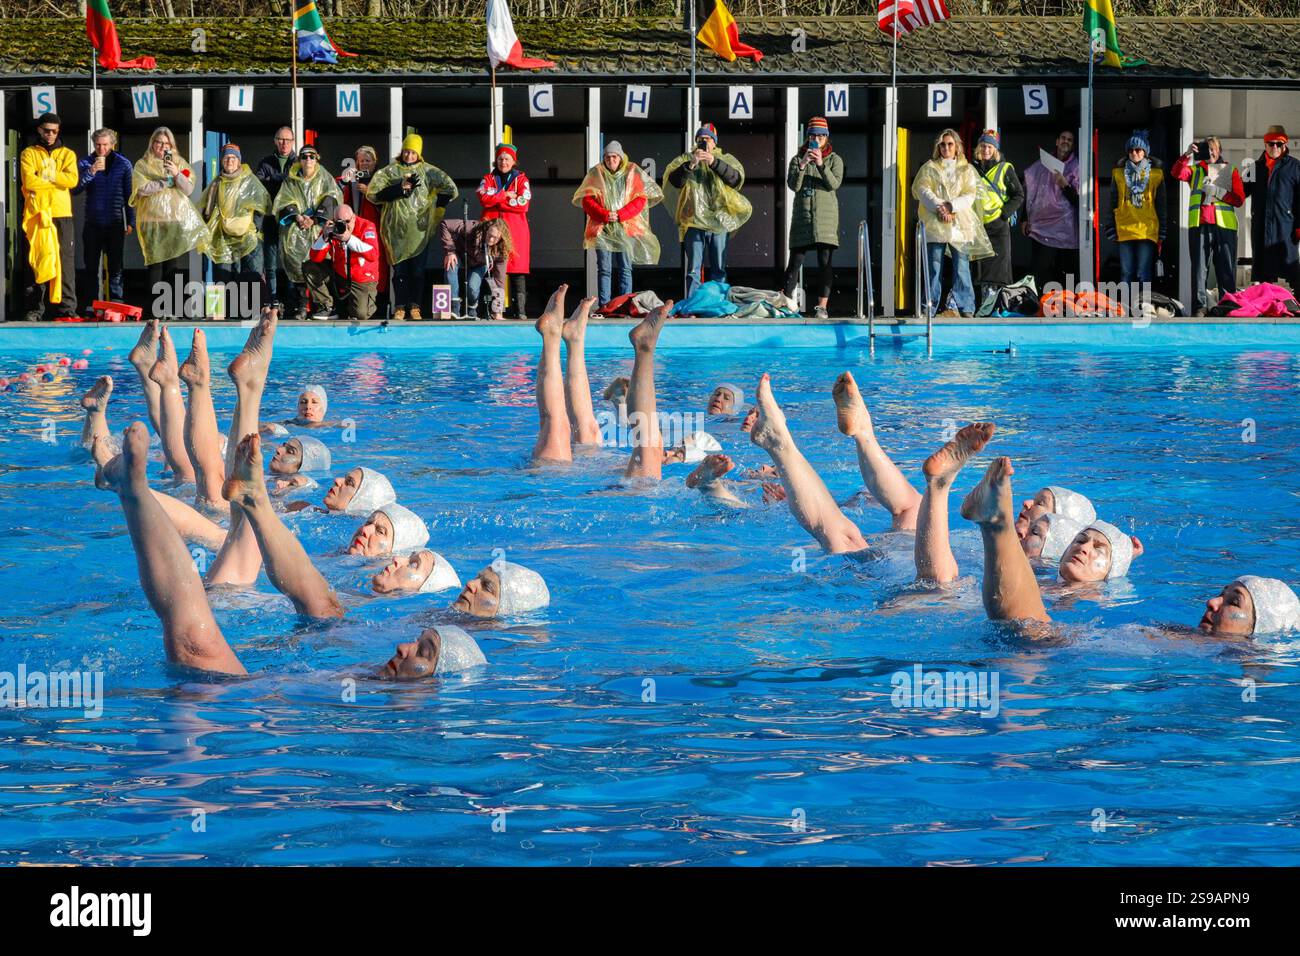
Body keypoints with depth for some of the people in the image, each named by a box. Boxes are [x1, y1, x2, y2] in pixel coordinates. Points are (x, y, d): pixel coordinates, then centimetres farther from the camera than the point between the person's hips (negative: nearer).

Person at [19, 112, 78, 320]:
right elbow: (29, 181, -8)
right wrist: (56, 180, -5)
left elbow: (72, 179, -5)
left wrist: (45, 176, -8)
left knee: (65, 260, -4)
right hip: (36, 214, -1)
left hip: (62, 214, 1)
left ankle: (67, 308, -4)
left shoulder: (67, 154, 14)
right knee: (36, 260, -2)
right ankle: (34, 308, -1)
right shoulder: (29, 154, 10)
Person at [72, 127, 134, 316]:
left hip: (115, 223, 0)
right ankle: (89, 307, 4)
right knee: (90, 267, 1)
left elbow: (129, 194, 7)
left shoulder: (123, 164, 4)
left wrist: (131, 221, 3)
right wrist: (91, 171, -21)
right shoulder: (85, 164, 3)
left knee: (116, 267, 2)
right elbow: (75, 189, -9)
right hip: (93, 223, 0)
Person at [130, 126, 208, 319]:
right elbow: (142, 188, -7)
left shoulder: (180, 163, 14)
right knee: (156, 266, -5)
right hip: (153, 222, -1)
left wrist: (176, 174, -13)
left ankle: (174, 310, -4)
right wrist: (167, 182, -4)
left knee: (176, 268, -6)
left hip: (178, 222, 1)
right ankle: (158, 310, -3)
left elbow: (189, 189, 4)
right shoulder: (143, 165, 8)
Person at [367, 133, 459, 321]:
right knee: (399, 270, 0)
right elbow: (373, 194, -4)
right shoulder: (390, 171, 7)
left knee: (418, 270, -1)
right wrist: (399, 188, -9)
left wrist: (434, 207, 5)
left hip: (419, 229, 0)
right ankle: (400, 307, 5)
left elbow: (451, 190, 7)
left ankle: (415, 307, 5)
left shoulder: (428, 172, 7)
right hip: (396, 230, 0)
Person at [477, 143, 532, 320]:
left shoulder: (521, 180, 10)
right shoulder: (488, 179, 15)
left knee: (518, 271, -7)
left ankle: (520, 310, -8)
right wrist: (505, 195, -7)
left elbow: (523, 203, -5)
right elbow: (484, 198, -3)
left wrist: (496, 201, -4)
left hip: (516, 231, -1)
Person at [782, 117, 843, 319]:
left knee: (825, 262, -5)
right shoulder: (797, 159, 10)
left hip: (826, 217, -1)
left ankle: (822, 306, -6)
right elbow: (793, 185, -4)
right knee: (795, 260, -3)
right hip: (802, 216, 1)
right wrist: (802, 165, -17)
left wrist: (821, 165, -21)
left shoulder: (834, 160, 8)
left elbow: (834, 183, -8)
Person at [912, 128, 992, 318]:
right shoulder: (929, 168, 13)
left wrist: (951, 206, -14)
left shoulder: (966, 170, 14)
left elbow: (970, 195, 3)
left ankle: (965, 309, -3)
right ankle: (930, 307, 2)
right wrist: (938, 207, -15)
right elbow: (923, 190, 0)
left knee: (962, 268, -4)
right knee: (934, 267, -2)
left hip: (960, 224, 0)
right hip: (934, 224, 0)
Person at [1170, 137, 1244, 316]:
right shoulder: (1195, 170, 17)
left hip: (1224, 225, 0)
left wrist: (1217, 192, -6)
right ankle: (1200, 306, -6)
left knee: (1227, 269, -1)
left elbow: (1239, 199, 5)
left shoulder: (1230, 171, 15)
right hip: (1199, 224, 0)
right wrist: (1187, 155, -17)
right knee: (1199, 266, -5)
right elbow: (1177, 173, -4)